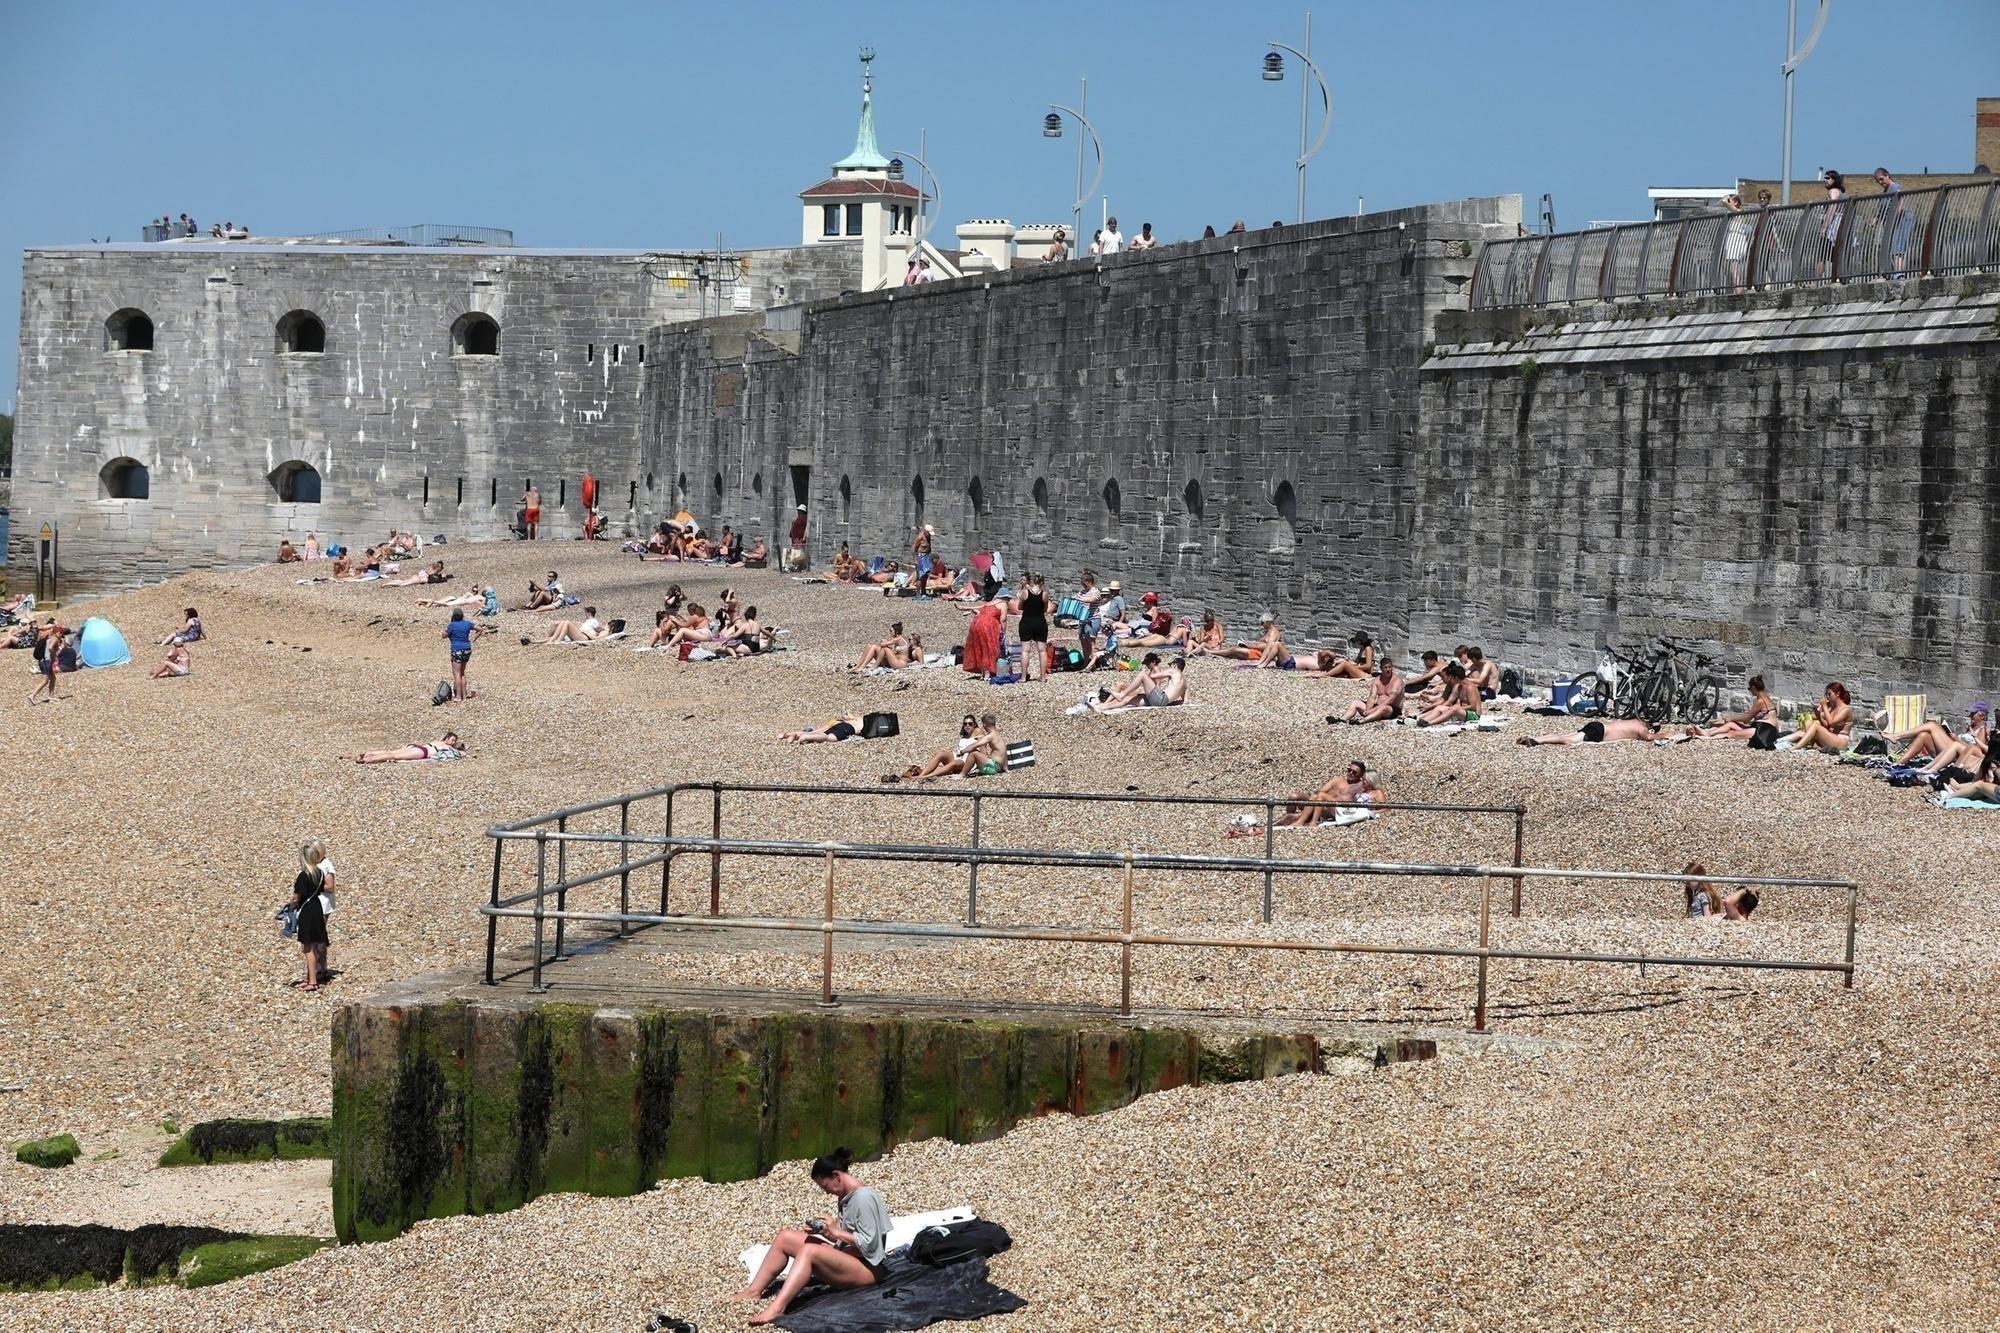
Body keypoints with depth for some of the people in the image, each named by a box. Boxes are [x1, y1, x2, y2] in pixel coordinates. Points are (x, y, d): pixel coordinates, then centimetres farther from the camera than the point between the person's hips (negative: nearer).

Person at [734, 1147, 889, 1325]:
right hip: (845, 1263, 10)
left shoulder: (863, 1197, -15)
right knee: (785, 1237, 0)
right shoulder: (846, 1196, 14)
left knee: (809, 1250, -33)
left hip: (866, 1268, -10)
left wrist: (835, 1232, -15)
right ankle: (754, 1291, -5)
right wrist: (822, 1230, -1)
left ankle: (776, 1308, -47)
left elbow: (868, 1243, -20)